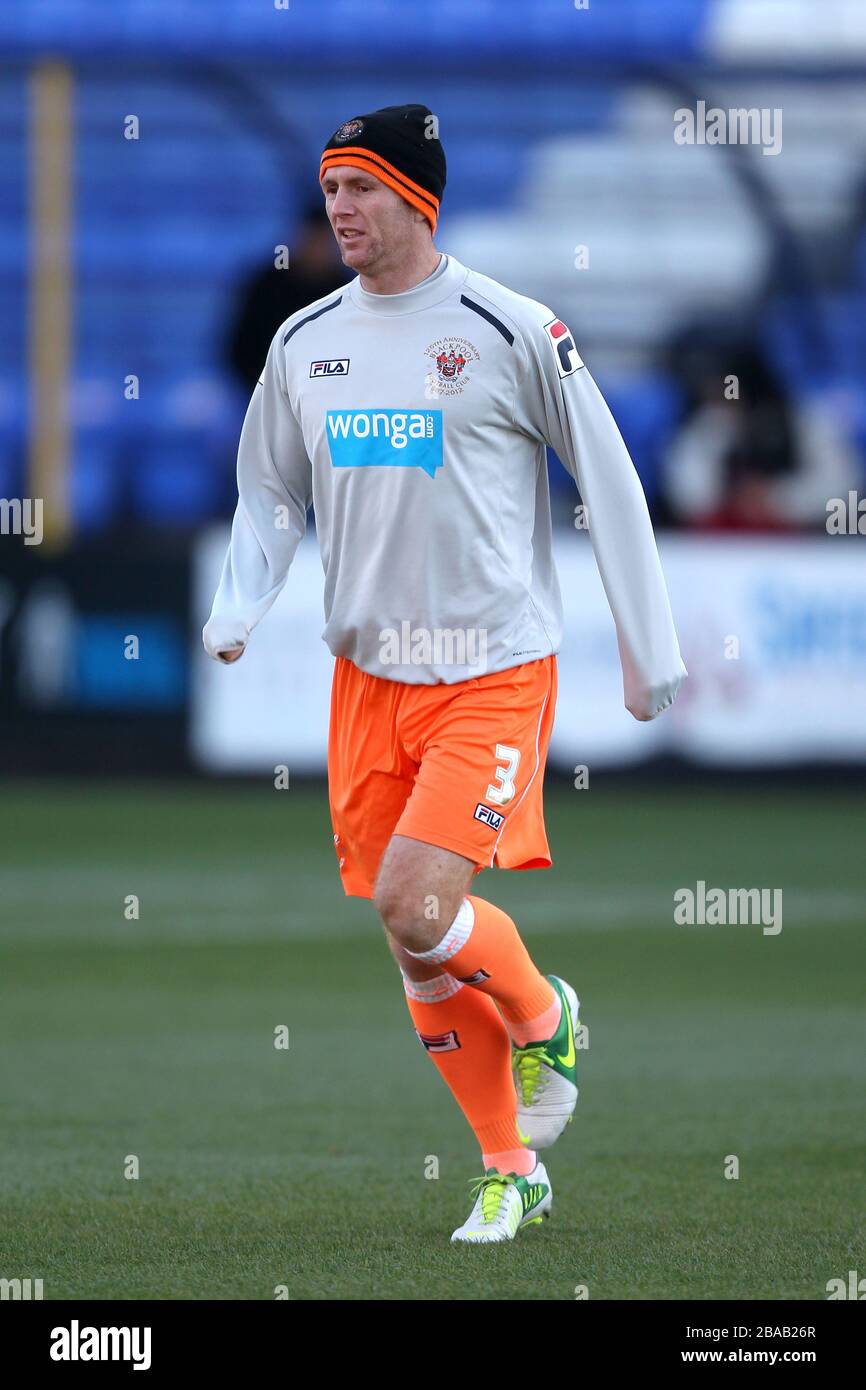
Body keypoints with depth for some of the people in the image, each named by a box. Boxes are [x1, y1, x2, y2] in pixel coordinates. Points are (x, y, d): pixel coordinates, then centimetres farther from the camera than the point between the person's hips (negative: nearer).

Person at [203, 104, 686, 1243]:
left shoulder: (512, 332, -9)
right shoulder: (304, 344, 6)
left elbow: (610, 485, -2)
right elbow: (270, 495, 18)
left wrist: (651, 652, 0)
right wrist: (236, 613, -1)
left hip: (495, 676, -5)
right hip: (370, 677, 5)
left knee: (415, 904, -21)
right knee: (415, 939, 6)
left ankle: (542, 1014, 11)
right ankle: (512, 1171, 21)